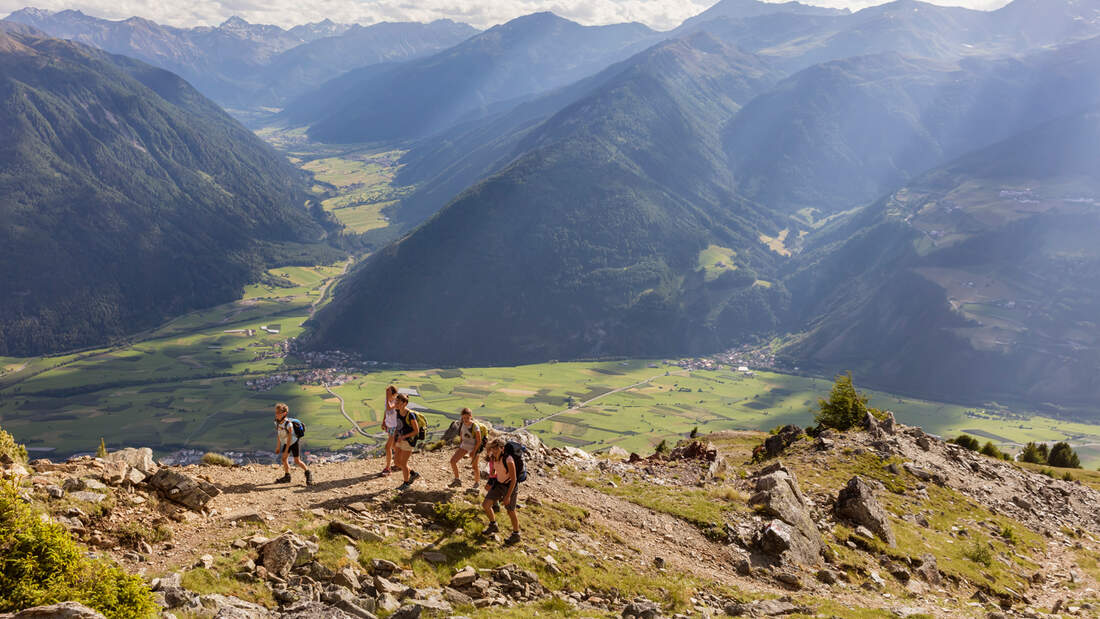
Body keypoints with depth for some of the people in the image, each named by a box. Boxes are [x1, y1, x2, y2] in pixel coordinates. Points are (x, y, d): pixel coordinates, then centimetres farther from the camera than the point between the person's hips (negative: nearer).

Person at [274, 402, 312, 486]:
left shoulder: (288, 424, -33)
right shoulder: (277, 423, -11)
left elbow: (289, 438, -27)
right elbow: (279, 435, 3)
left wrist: (286, 450, -25)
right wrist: (279, 446, 9)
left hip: (294, 442, -7)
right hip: (286, 443, 7)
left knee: (297, 461, -6)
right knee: (283, 459, 3)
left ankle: (308, 473, 12)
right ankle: (287, 476, 17)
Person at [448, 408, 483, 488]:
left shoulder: (475, 426, -26)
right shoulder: (461, 422, -10)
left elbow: (479, 441, -17)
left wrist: (474, 452, -15)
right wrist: (460, 442, 11)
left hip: (474, 447, -5)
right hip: (464, 446, 5)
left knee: (474, 467, 7)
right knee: (453, 460, -7)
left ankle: (477, 483, 32)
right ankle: (457, 480, 8)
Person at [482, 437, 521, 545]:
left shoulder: (508, 460, -31)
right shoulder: (493, 458, -10)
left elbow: (513, 479, -25)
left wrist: (508, 496, -23)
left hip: (510, 486, -6)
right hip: (498, 484, 6)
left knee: (510, 511, 7)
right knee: (485, 505, 1)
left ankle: (516, 535, 29)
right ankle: (493, 525, 27)